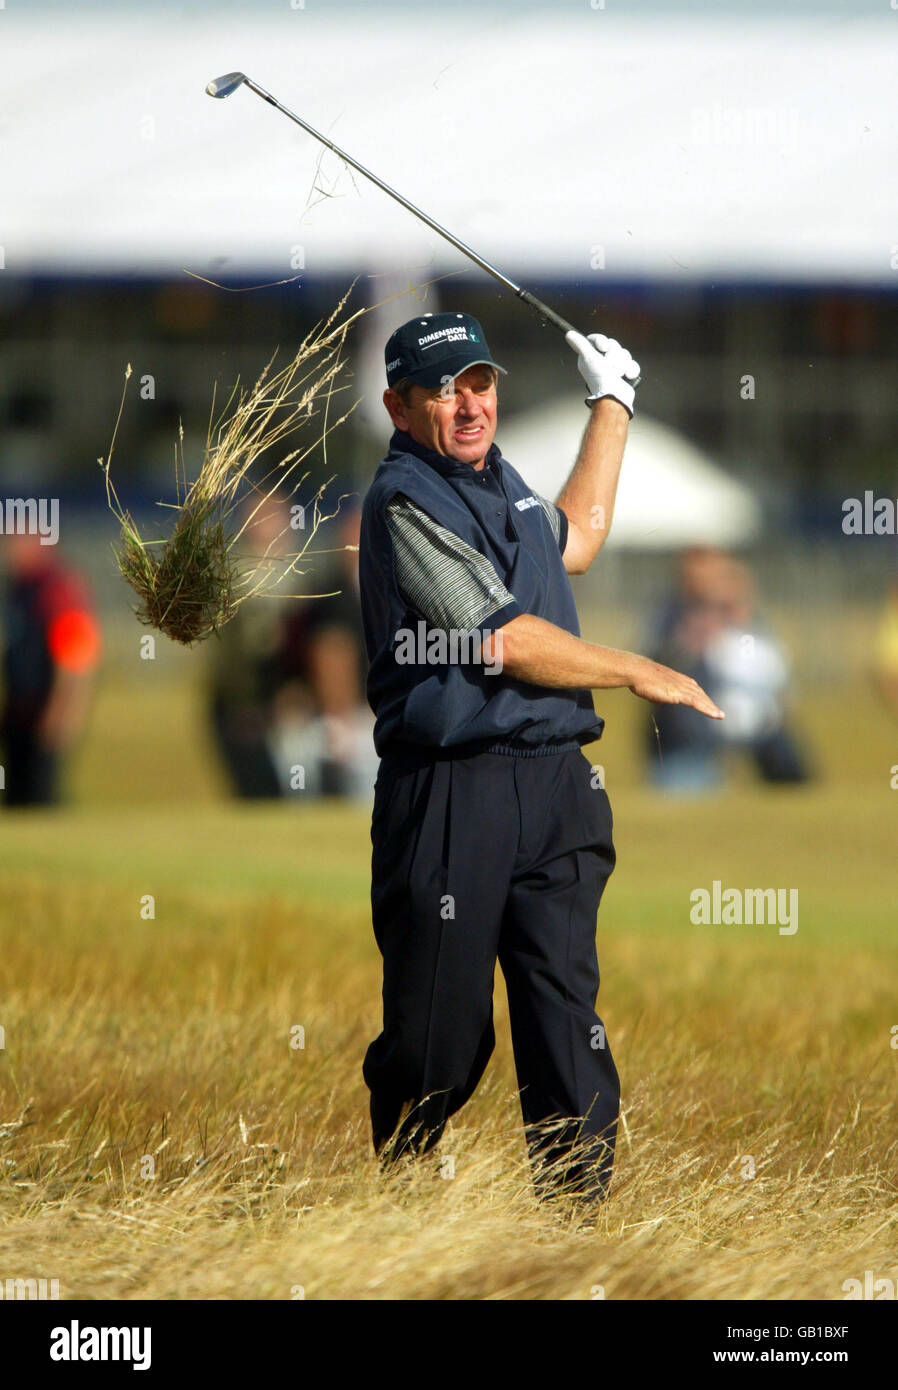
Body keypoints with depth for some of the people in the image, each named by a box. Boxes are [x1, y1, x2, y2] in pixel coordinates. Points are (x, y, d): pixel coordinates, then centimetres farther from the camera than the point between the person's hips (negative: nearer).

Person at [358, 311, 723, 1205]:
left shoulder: (498, 479, 19)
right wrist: (639, 674, -3)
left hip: (555, 791, 7)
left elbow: (573, 543, 41)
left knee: (568, 1018, -3)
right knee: (436, 1036, -2)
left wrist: (612, 405, 45)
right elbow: (507, 642, -14)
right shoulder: (405, 500, -9)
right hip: (451, 797, -7)